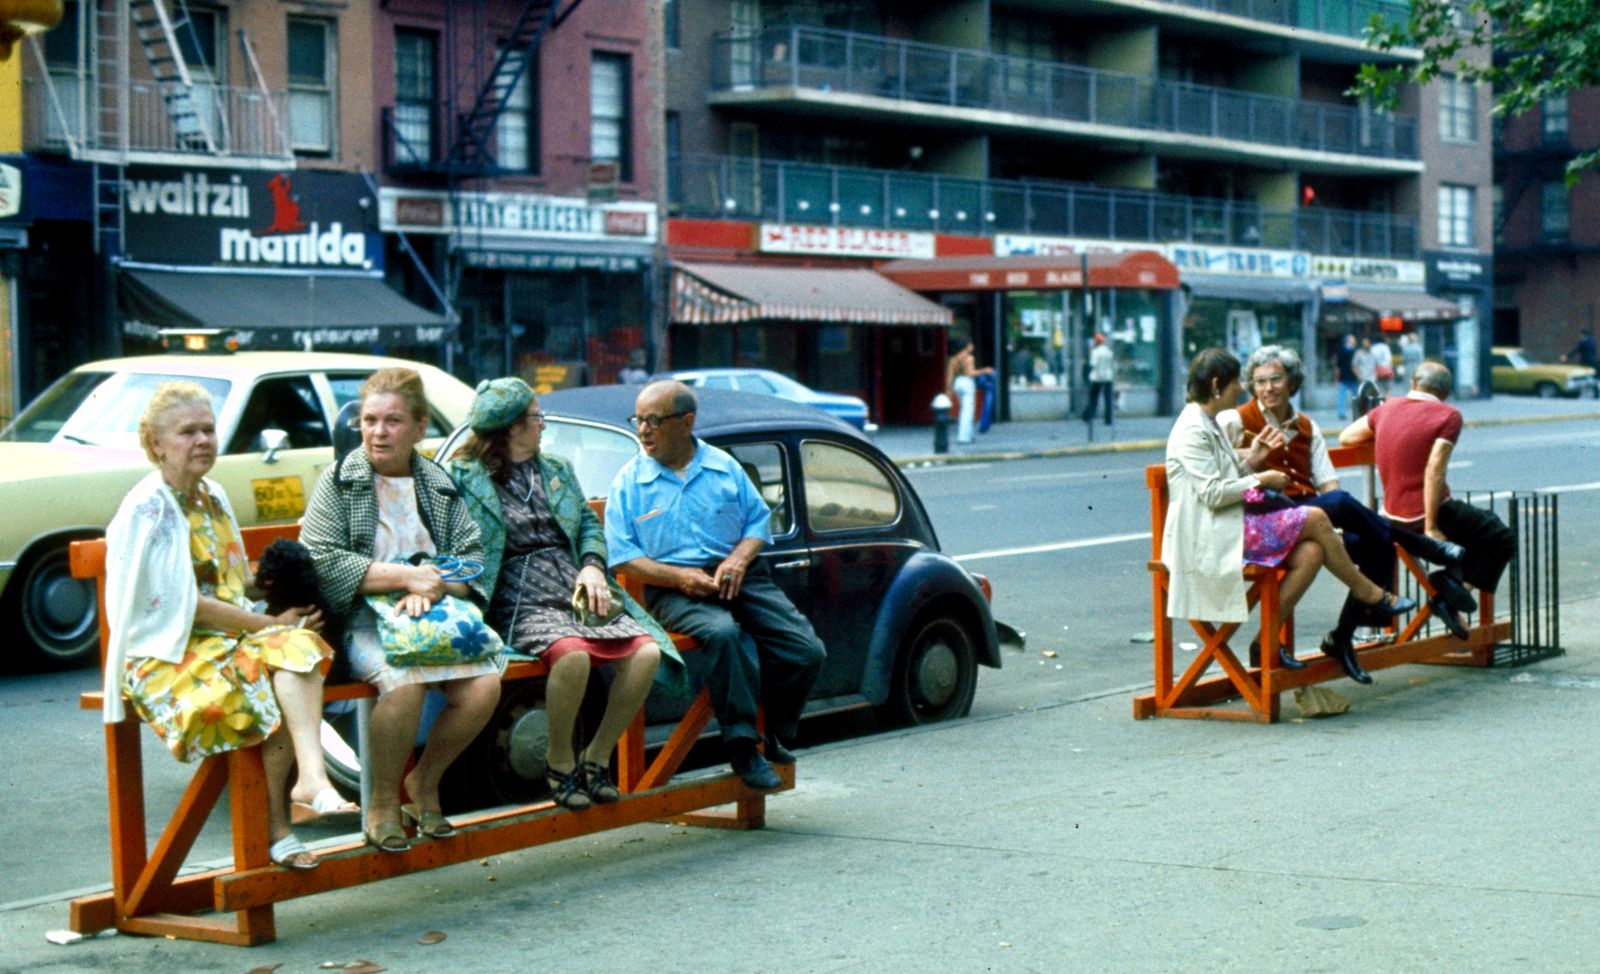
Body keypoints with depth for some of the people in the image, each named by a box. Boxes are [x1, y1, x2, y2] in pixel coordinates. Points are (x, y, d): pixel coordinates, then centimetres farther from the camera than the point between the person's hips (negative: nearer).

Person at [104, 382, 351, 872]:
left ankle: (310, 778, -42)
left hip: (229, 635, 6)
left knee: (298, 645, -27)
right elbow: (184, 606, -14)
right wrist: (270, 623, -16)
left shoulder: (213, 497, 17)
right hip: (167, 655, -6)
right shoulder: (147, 510, -8)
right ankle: (275, 825, -25)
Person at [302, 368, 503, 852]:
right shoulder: (340, 481, 4)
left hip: (436, 614, 4)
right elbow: (318, 560, -9)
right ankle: (383, 802, -10)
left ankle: (425, 781, 2)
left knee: (484, 685, -23)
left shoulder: (440, 485, 15)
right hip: (362, 618, -4)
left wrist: (431, 588, -16)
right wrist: (404, 577, -15)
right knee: (404, 682, -34)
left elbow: (474, 559, 6)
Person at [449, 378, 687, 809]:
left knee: (647, 652, -20)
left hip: (576, 590, 6)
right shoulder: (465, 478, 5)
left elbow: (590, 524, 24)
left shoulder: (557, 471, 24)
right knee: (573, 653, -37)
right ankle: (560, 761, -12)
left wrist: (592, 567, 3)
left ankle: (598, 755, -2)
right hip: (522, 600, -6)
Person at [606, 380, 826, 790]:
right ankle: (741, 745, -28)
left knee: (806, 651, -16)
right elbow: (622, 556, -1)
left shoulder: (724, 467, 12)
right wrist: (680, 576, -14)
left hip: (739, 576, 3)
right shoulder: (629, 481, 5)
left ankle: (777, 733, 12)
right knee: (721, 633, -38)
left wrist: (738, 559, -8)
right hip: (672, 589, -3)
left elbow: (760, 520, 14)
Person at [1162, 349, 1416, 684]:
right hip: (1210, 535, -10)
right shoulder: (1192, 431, -14)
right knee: (1315, 520, -12)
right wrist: (1260, 480, -10)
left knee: (1311, 552, -10)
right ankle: (1370, 594, 6)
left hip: (1228, 527, 10)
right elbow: (1211, 494, -20)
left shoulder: (1209, 424, 18)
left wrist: (1249, 461, 7)